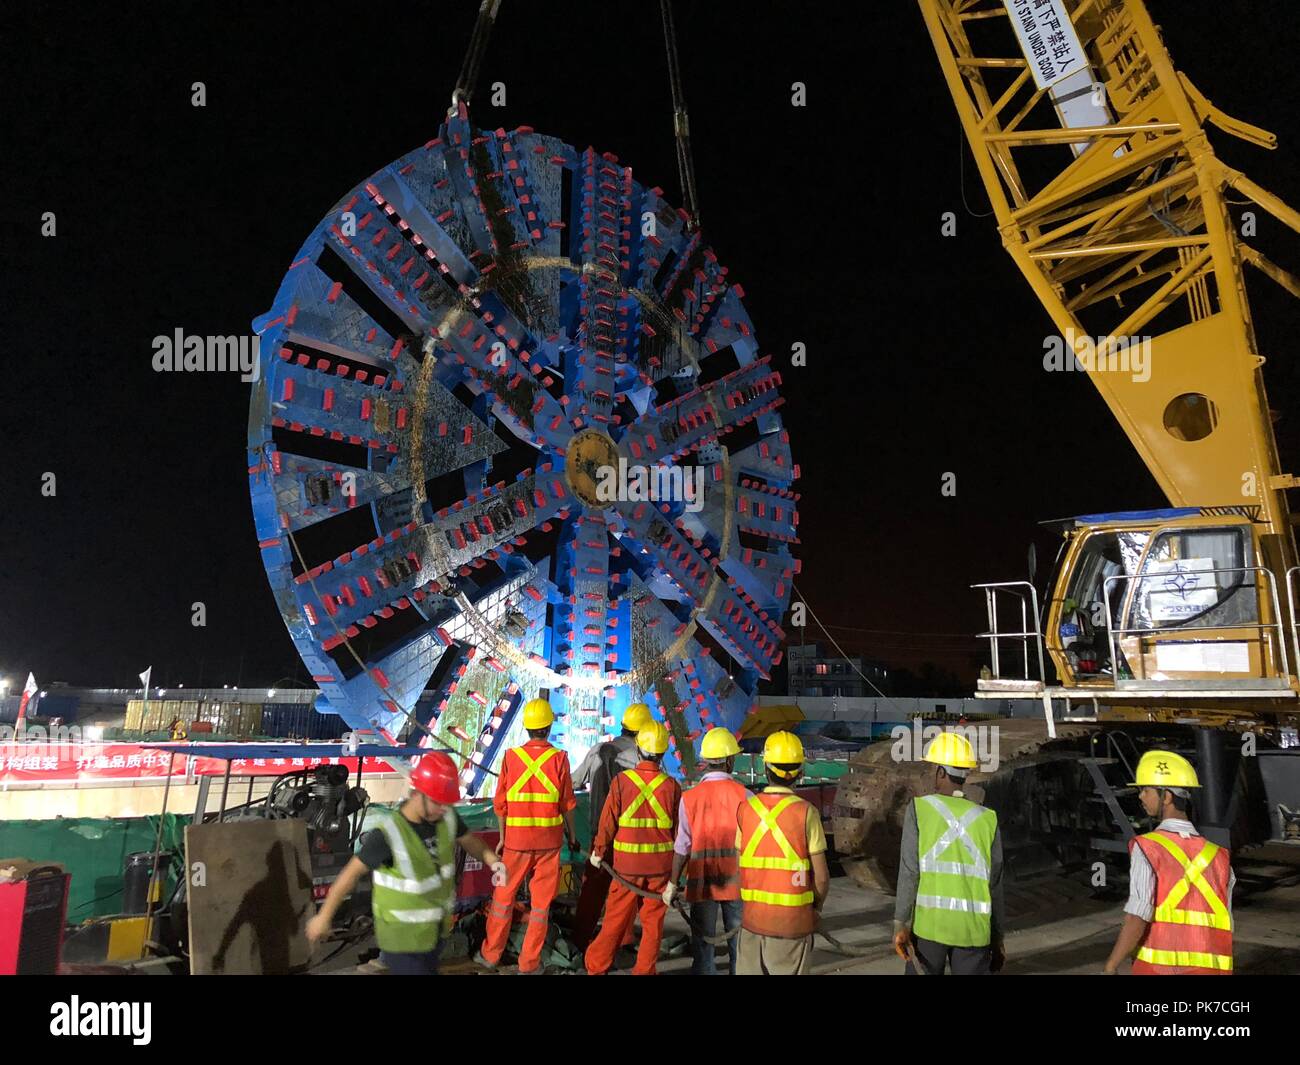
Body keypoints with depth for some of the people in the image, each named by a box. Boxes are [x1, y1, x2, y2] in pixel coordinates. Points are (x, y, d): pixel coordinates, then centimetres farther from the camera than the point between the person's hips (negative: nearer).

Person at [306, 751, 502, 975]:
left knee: (428, 968, 28)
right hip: (402, 933, -6)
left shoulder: (447, 817, -14)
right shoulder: (388, 834, -29)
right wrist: (324, 918, -7)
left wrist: (493, 861, -15)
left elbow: (469, 840, 4)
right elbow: (351, 873, -17)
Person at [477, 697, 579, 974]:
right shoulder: (558, 758, -10)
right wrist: (571, 834, 8)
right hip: (549, 839, -1)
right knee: (541, 900, 10)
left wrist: (502, 837, 9)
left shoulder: (511, 756, -7)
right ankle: (529, 962, 17)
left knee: (504, 894, 17)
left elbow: (500, 803, -3)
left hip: (517, 838, 1)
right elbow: (567, 803, -5)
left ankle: (491, 953, 29)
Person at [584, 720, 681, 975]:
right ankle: (644, 970, 20)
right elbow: (679, 830, 0)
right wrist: (677, 865, 13)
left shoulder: (622, 780, -11)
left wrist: (598, 852, 9)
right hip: (661, 864, 0)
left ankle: (596, 966, 23)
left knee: (615, 919, 12)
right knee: (653, 921, 13)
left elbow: (608, 822, -6)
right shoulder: (672, 786, -7)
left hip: (627, 863, 0)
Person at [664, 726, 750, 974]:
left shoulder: (690, 797, -8)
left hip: (702, 884, 0)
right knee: (739, 944, 15)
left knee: (702, 944, 13)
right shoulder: (744, 795, -10)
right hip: (737, 882, 0)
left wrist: (673, 883, 5)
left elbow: (682, 847, -6)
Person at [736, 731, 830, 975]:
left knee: (750, 970, 15)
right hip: (794, 919, -3)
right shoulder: (805, 812, -12)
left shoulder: (746, 808, -3)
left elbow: (739, 867, 3)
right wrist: (817, 906, 9)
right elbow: (821, 876, -10)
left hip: (752, 918, 3)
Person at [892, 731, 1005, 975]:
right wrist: (997, 939, 15)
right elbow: (995, 885, 6)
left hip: (929, 923, -2)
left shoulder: (919, 808, -3)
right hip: (973, 928, 2)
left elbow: (909, 869, -9)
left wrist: (900, 923, -9)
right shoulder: (987, 819, 4)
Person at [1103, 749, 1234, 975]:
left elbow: (1137, 919, -18)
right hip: (1210, 970, 4)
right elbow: (1224, 928, 10)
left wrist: (1110, 968, -10)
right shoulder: (1219, 857, 7)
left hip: (1158, 967, -4)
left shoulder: (1146, 848, -9)